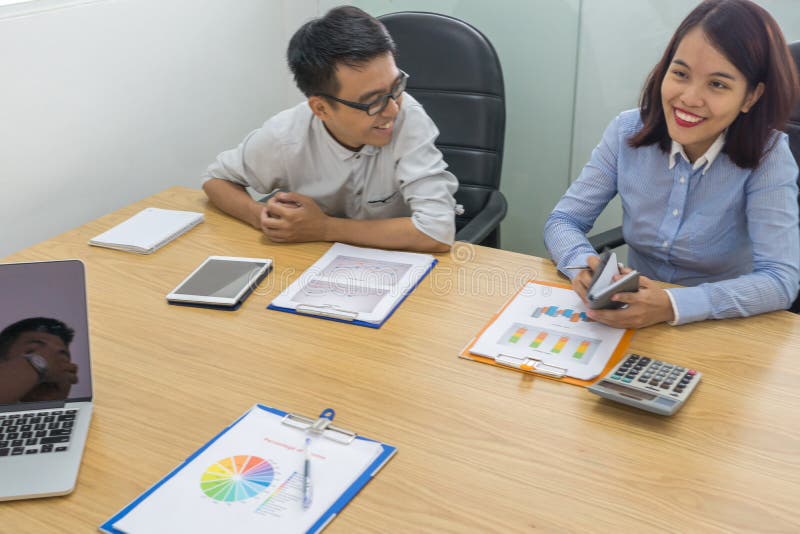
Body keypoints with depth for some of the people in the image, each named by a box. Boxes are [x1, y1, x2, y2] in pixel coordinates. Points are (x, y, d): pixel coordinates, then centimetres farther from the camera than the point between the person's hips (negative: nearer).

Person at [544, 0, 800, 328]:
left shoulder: (767, 155, -14)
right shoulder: (627, 132, -8)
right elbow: (563, 221, -5)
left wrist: (672, 305, -33)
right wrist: (584, 264, -27)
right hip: (634, 324, 0)